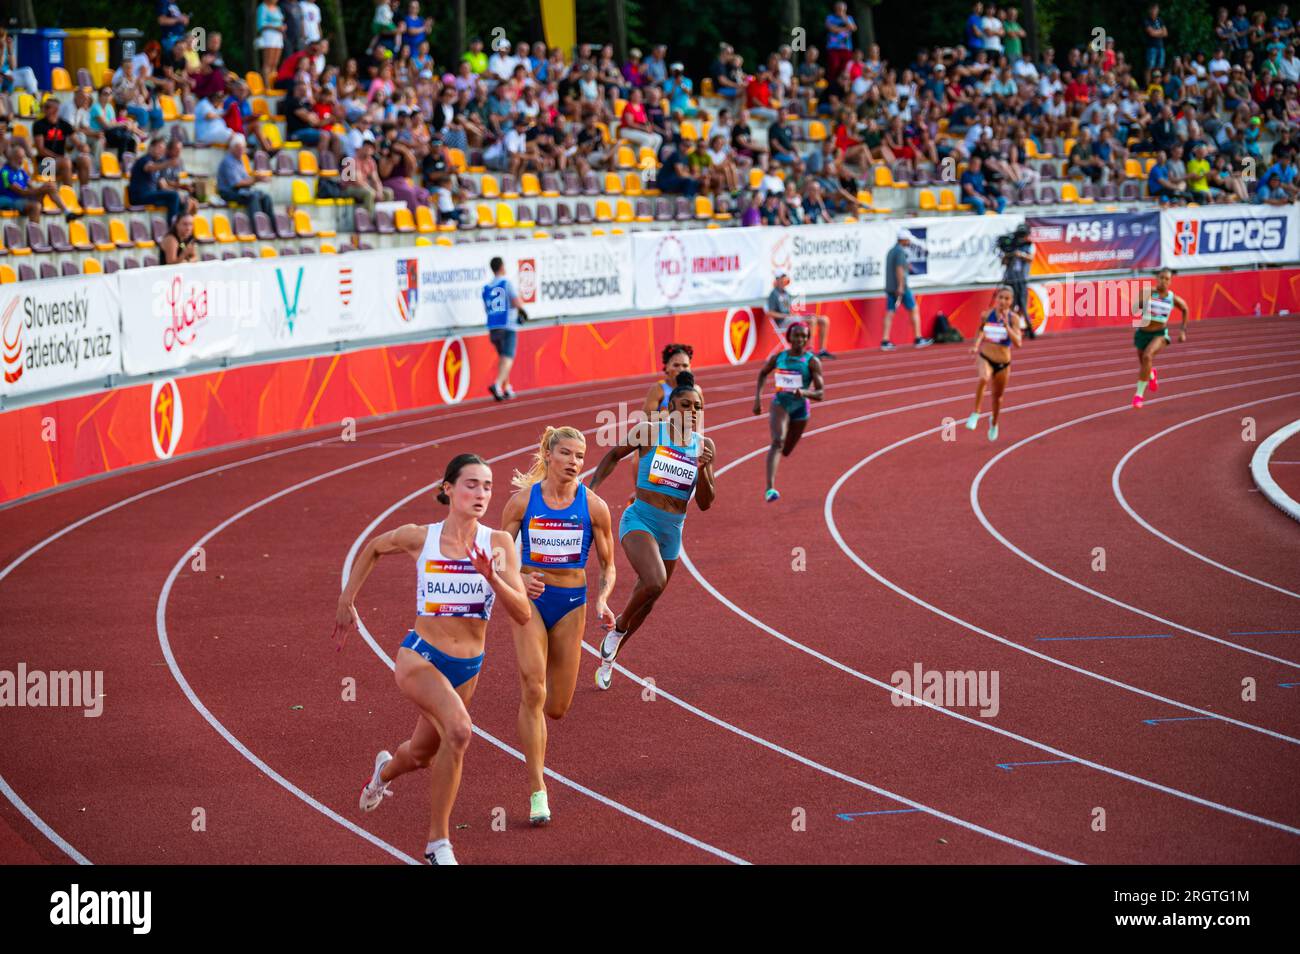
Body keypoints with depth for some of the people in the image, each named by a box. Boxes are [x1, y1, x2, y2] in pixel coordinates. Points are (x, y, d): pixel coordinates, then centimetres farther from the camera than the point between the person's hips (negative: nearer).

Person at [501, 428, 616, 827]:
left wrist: (603, 599, -15)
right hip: (530, 600, -2)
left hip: (571, 604, 2)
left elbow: (608, 566, 4)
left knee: (557, 707, 4)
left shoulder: (594, 506, -3)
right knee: (533, 692, -16)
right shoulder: (523, 501, -5)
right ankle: (537, 793, -13)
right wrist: (518, 583, -20)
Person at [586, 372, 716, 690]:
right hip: (640, 520, -5)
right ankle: (618, 627, -1)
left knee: (646, 601, 14)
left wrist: (703, 469, -13)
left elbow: (705, 504, 3)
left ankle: (607, 660, 37)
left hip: (672, 530, 5)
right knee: (655, 582, -31)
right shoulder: (648, 433, -7)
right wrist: (592, 487, 2)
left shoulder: (704, 446, 2)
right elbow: (614, 455, 11)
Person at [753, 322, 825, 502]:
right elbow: (762, 373, 19)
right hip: (780, 404, -1)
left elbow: (820, 394, -12)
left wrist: (804, 392, -32)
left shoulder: (812, 362, -10)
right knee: (777, 441, -28)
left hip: (800, 408, 1)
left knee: (785, 451, 17)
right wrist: (757, 398, 10)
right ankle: (770, 489, -42)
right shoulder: (778, 358, -3)